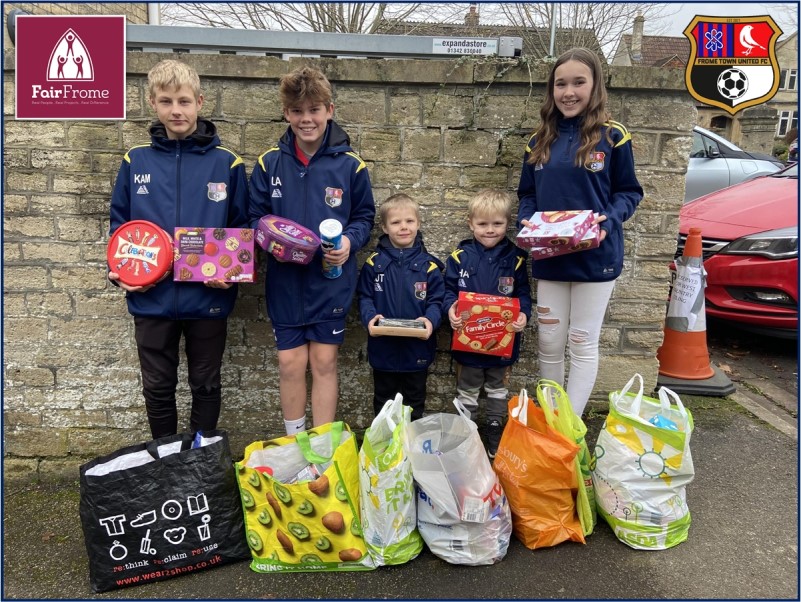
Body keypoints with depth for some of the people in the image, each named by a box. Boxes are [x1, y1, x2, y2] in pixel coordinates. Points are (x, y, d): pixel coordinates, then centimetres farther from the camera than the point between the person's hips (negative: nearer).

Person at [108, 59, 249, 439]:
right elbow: (119, 225, 9)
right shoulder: (136, 162, 3)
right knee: (157, 388, 15)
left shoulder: (226, 163, -2)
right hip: (151, 298, 2)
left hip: (208, 298, -1)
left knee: (205, 386, 14)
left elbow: (242, 227, 0)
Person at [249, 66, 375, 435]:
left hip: (331, 280, -1)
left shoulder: (350, 165, -3)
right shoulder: (269, 163, -1)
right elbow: (254, 217, 6)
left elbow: (365, 217, 5)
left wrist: (349, 242, -14)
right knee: (290, 362, 7)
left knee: (324, 361, 7)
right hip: (285, 280, 1)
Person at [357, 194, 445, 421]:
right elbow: (365, 297, -1)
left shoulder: (428, 265, -5)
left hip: (417, 348, 0)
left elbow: (436, 300, -3)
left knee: (415, 401, 19)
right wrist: (370, 317, -20)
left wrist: (430, 320, -22)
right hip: (383, 347, 0)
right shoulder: (374, 262, -4)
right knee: (383, 400, 19)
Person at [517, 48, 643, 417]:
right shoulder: (540, 140, 8)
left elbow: (629, 192, 0)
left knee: (583, 344, 6)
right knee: (549, 343, 11)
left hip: (595, 257, -3)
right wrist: (527, 222, -8)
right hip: (548, 259, 4)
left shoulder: (613, 137, -3)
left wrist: (608, 220, -19)